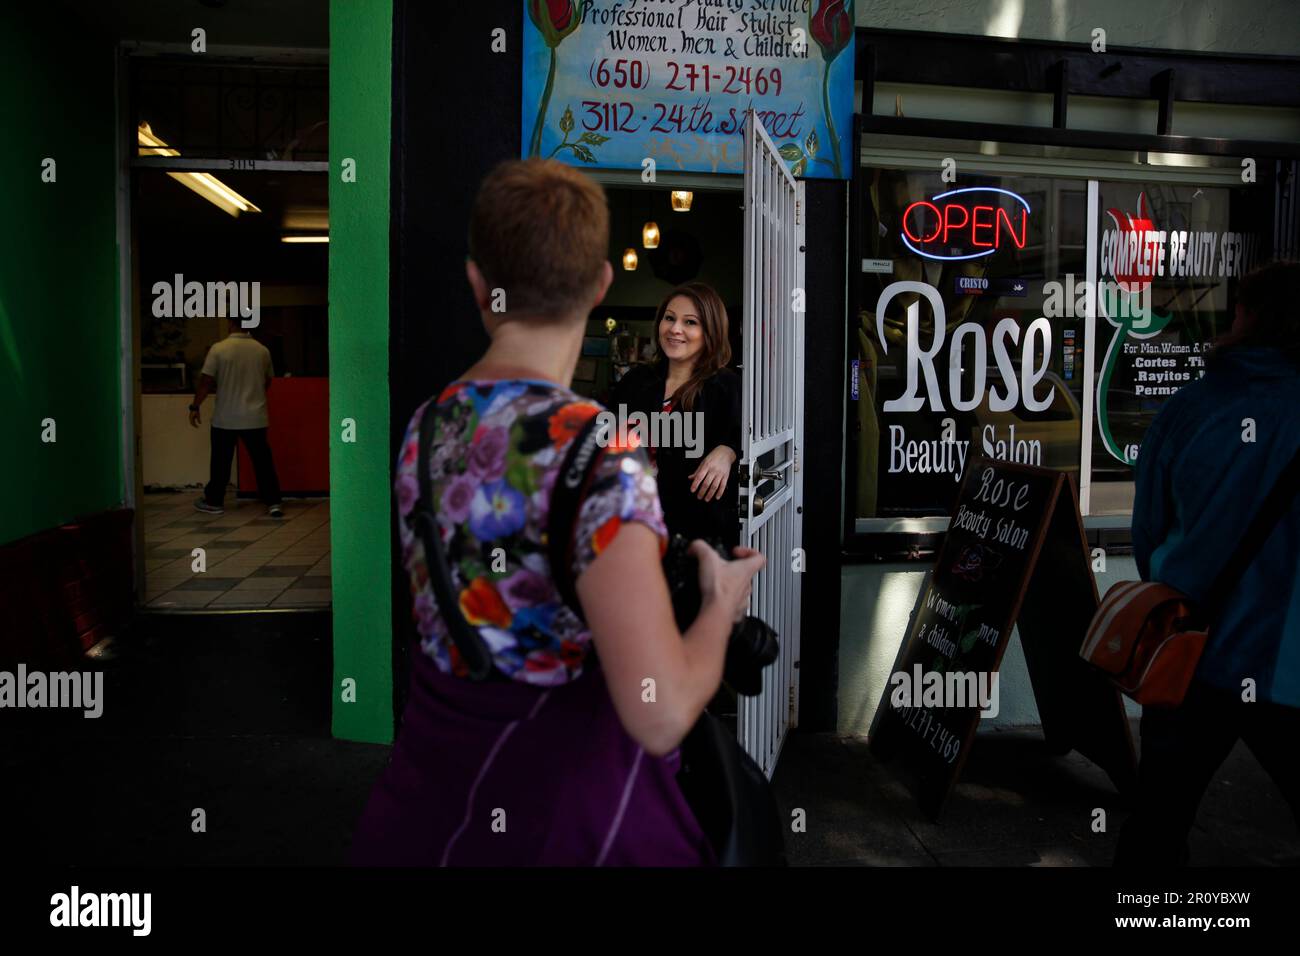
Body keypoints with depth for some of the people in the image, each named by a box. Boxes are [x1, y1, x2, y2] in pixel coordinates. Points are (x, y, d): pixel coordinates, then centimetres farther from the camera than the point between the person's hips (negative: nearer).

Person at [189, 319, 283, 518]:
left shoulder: (219, 349, -10)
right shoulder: (262, 350, -1)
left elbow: (205, 382, -9)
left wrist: (195, 407, 2)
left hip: (225, 419, -2)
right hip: (255, 418, 2)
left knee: (221, 461, 11)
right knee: (263, 461, 4)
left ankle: (214, 501, 22)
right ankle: (273, 502, 1)